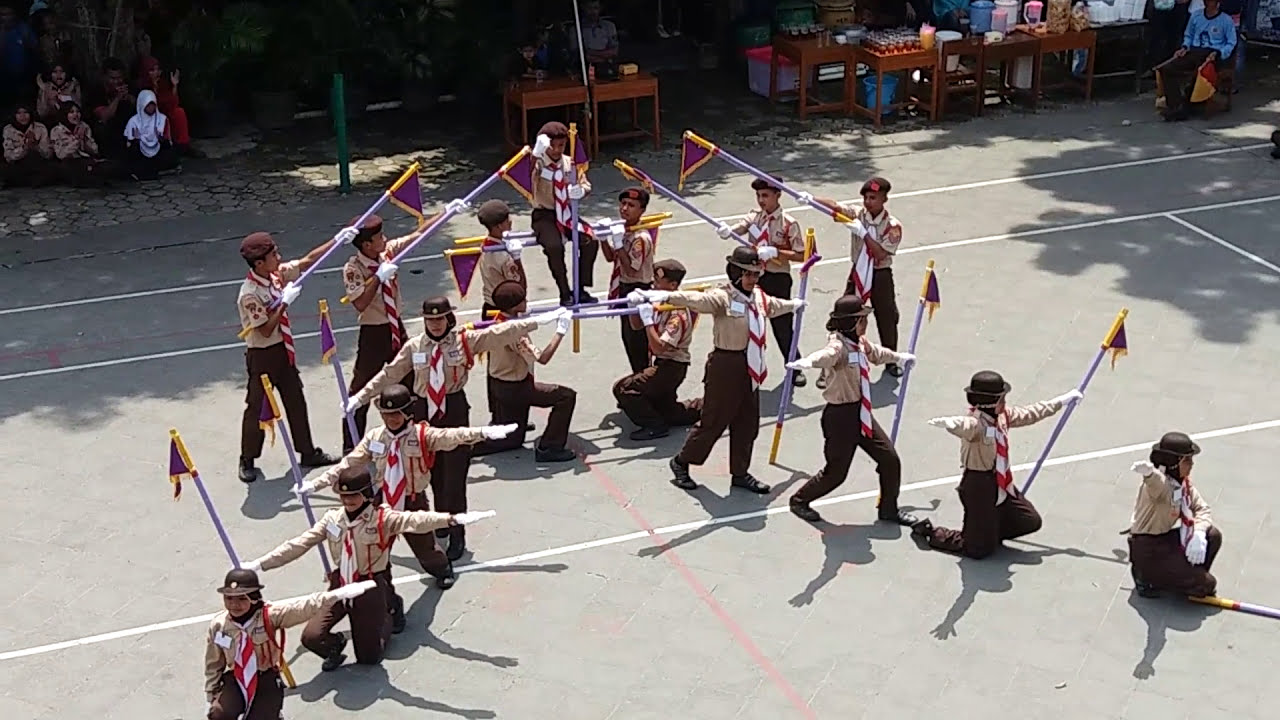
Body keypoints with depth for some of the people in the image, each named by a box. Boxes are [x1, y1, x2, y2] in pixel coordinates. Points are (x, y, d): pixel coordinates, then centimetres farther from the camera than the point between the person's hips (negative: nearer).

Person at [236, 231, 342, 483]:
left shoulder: (278, 274, -4)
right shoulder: (249, 294, -25)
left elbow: (308, 260, 5)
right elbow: (265, 330, -24)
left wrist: (337, 240, -1)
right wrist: (285, 302, -25)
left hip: (283, 349, 8)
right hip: (262, 355, -8)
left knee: (296, 401, 15)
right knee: (257, 407, 5)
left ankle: (308, 453, 28)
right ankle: (247, 461, 20)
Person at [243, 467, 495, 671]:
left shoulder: (383, 518, -14)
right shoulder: (332, 519, -2)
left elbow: (416, 520, -31)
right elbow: (298, 545, 1)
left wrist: (452, 519, -48)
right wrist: (259, 564, -2)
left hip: (371, 588, -3)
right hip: (340, 585, 3)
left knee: (369, 658, 6)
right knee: (312, 637, -15)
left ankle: (388, 616, 38)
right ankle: (335, 647, 23)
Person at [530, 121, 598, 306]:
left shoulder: (570, 163, 4)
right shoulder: (537, 164, -10)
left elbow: (585, 185, 12)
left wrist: (580, 190, -15)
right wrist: (537, 153, -50)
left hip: (567, 213, 4)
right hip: (544, 215, -4)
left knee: (590, 241, -17)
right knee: (554, 246, -31)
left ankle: (580, 290, -4)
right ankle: (565, 293, -16)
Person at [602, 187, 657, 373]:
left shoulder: (641, 238, -25)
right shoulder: (621, 229, 2)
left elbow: (631, 269, -27)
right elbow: (611, 257, 12)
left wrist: (619, 244, -30)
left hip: (638, 291, -10)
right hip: (624, 288, 10)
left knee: (637, 340, 2)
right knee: (628, 338, 20)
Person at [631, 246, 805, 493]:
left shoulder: (759, 297, 9)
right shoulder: (721, 297, -18)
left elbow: (774, 306, 33)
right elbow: (694, 299, -34)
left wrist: (794, 304, 53)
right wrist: (661, 296, -51)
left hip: (751, 369, 8)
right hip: (726, 367, -8)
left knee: (747, 424, 14)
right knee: (713, 421, 1)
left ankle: (740, 473, 28)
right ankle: (681, 462, 20)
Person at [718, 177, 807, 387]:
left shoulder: (788, 223, -11)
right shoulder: (754, 217, 2)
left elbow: (801, 255, -14)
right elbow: (739, 229, -14)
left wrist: (775, 252, -26)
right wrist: (727, 232, -37)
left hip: (778, 279, -4)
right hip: (754, 276, 4)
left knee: (783, 325, 5)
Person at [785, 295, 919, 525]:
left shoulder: (861, 342, 5)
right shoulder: (839, 345, -23)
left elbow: (876, 353, 29)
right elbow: (826, 355, -48)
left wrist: (899, 357, 48)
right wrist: (806, 362, -72)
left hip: (862, 413, 8)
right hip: (840, 415, -8)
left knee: (890, 459, 9)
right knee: (835, 472, 2)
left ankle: (889, 509, 29)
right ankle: (799, 500, 27)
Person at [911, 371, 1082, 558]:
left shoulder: (1003, 415, 2)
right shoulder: (975, 423, -27)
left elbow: (1031, 413, 18)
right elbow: (963, 426, -52)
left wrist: (1062, 401, 28)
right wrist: (949, 423, -78)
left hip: (1001, 483, 9)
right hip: (978, 485, -9)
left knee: (1030, 521, 15)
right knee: (979, 549, -6)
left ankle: (991, 531, 34)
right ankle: (930, 531, 14)